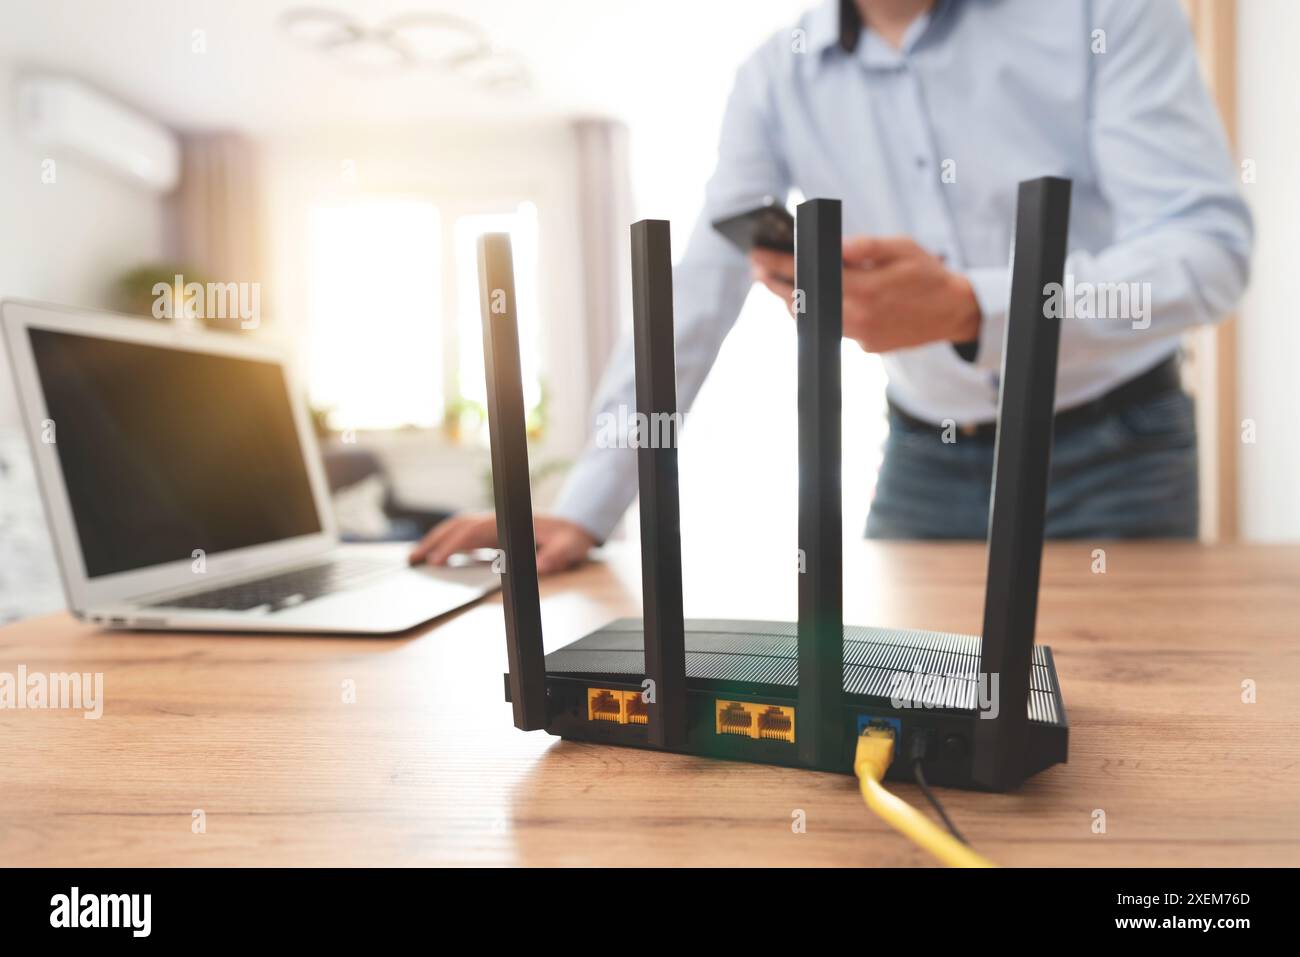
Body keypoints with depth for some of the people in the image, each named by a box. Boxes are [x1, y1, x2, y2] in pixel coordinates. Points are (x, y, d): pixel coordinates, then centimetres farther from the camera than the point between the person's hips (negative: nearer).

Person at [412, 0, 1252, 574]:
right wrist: (585, 511, -12)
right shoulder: (777, 79, -2)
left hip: (1111, 457, -2)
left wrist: (967, 311, -39)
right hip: (927, 465, 3)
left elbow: (1211, 244, -19)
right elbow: (694, 300, -5)